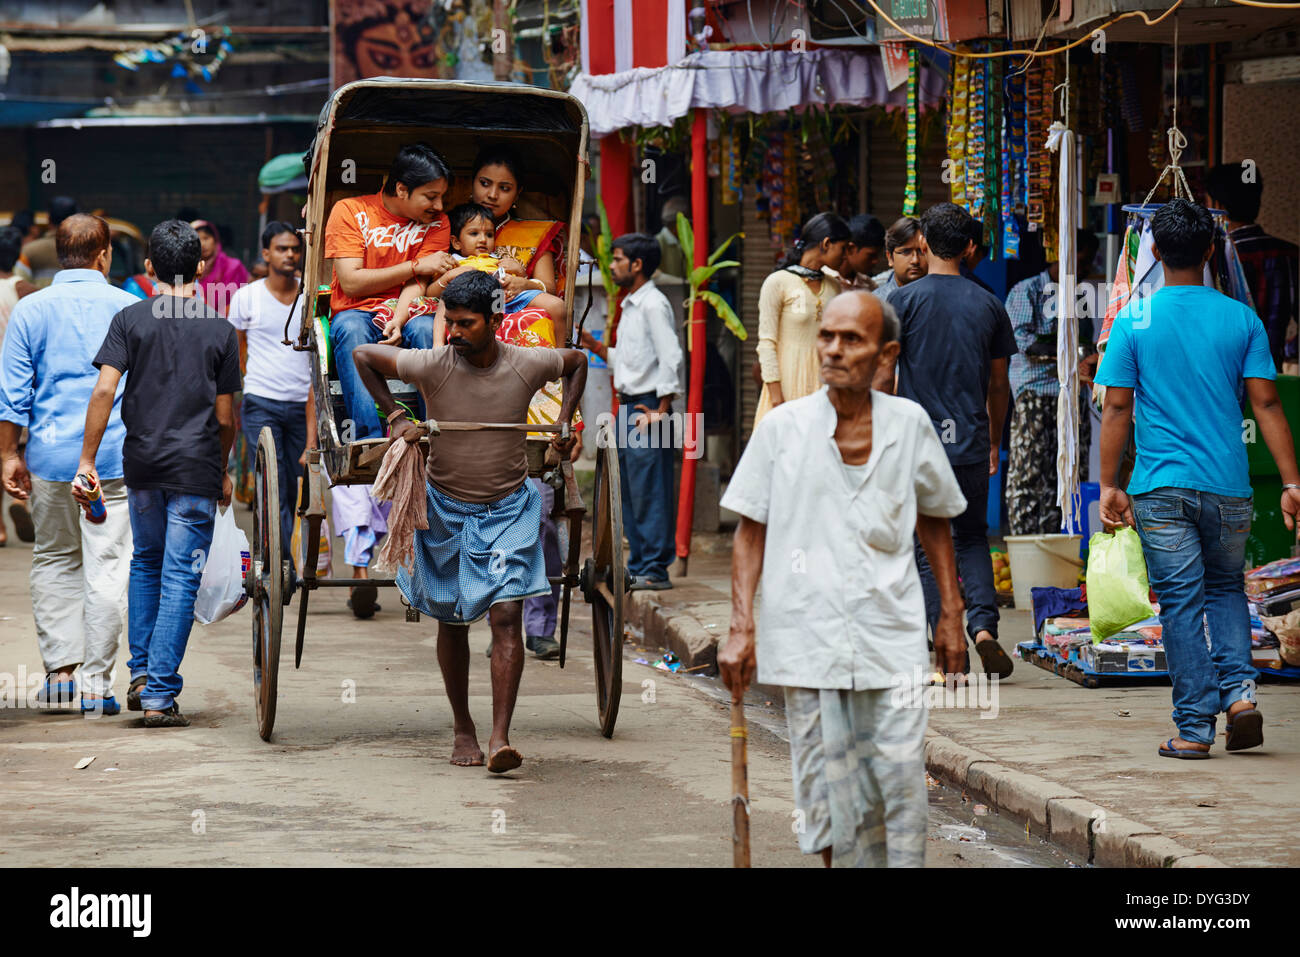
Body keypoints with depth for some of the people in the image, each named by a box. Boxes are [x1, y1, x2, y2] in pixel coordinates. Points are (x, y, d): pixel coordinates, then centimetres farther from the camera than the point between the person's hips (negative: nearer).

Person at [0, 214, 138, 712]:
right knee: (107, 566, 1)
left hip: (51, 454, 1)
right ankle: (97, 684, 0)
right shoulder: (128, 309, 0)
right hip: (116, 457, -1)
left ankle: (60, 670, 12)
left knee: (54, 560, 17)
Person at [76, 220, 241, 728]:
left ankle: (141, 672, 17)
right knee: (180, 580, 0)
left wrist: (87, 460, -7)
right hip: (196, 468, -2)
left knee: (146, 563, 23)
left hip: (142, 464, 2)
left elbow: (104, 390, -10)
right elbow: (225, 417, 3)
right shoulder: (221, 332, 0)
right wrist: (223, 472, 18)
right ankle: (160, 695, -4)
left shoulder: (130, 320, 0)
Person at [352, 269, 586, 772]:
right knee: (451, 621, 9)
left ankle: (500, 739, -16)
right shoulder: (432, 364, -16)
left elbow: (577, 362, 10)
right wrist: (396, 416, -7)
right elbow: (362, 355, -2)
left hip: (506, 509, 0)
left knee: (506, 617, -12)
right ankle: (463, 730, 25)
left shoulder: (527, 365, -13)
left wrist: (564, 425, 2)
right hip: (445, 509, 1)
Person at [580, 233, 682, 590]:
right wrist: (593, 345, 13)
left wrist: (660, 411, -18)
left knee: (649, 490, -9)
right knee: (629, 489, 11)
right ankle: (638, 566, 16)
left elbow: (671, 358, -17)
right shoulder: (630, 307, 18)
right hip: (627, 407, 10)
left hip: (647, 406, -10)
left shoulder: (653, 305, -11)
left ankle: (656, 570, -7)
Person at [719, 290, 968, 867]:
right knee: (828, 787, 1)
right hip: (808, 639, -1)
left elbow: (934, 519, 17)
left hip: (892, 636, 1)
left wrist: (951, 614, 17)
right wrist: (740, 628, -3)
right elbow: (751, 532, 5)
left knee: (901, 780, -4)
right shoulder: (782, 428, -1)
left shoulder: (909, 424, 4)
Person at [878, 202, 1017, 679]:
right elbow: (999, 385, 10)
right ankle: (984, 625, -3)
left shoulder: (904, 300, -5)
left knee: (928, 550, 4)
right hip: (971, 443, 3)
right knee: (973, 537, 17)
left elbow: (884, 378, -7)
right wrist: (994, 441, 23)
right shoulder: (989, 305, 4)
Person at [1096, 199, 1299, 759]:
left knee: (1181, 602, 2)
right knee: (1226, 587, 20)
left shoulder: (1133, 322, -2)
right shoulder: (1241, 320, 1)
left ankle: (1194, 727, 0)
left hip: (1161, 487, -2)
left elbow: (1117, 408, -3)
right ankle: (1238, 687, -1)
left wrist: (1110, 486, 2)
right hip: (1228, 484, 2)